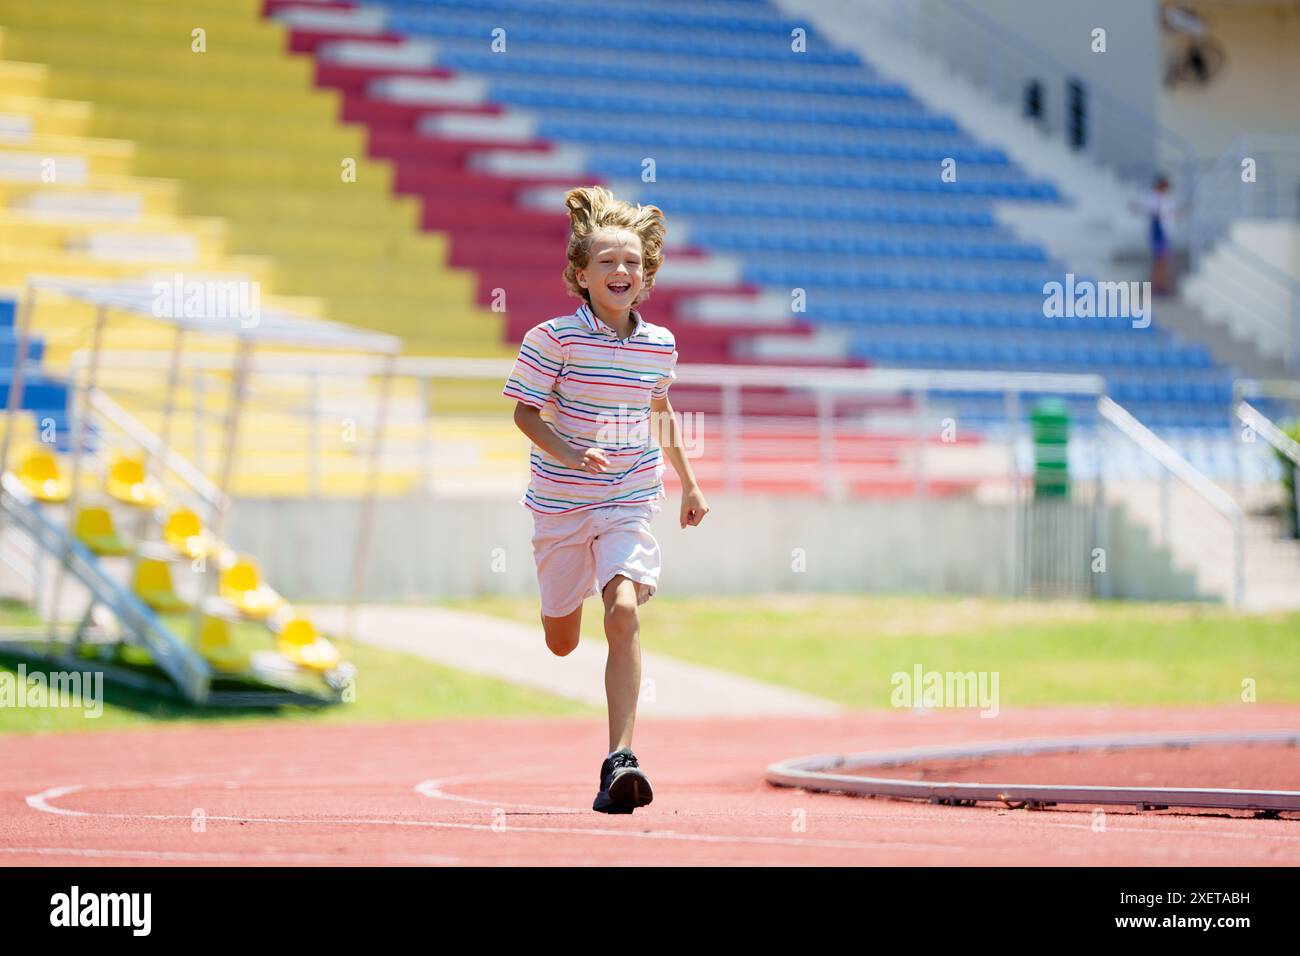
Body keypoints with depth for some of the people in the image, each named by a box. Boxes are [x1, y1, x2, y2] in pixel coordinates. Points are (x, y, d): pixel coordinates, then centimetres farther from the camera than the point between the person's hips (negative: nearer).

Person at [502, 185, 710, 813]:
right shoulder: (554, 338, -12)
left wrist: (689, 483, 24)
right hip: (561, 503, -1)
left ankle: (619, 761, -23)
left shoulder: (659, 345, 0)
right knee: (561, 643, 13)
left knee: (624, 614, -22)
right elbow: (524, 411, -7)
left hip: (628, 505, 1)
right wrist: (569, 453, -24)